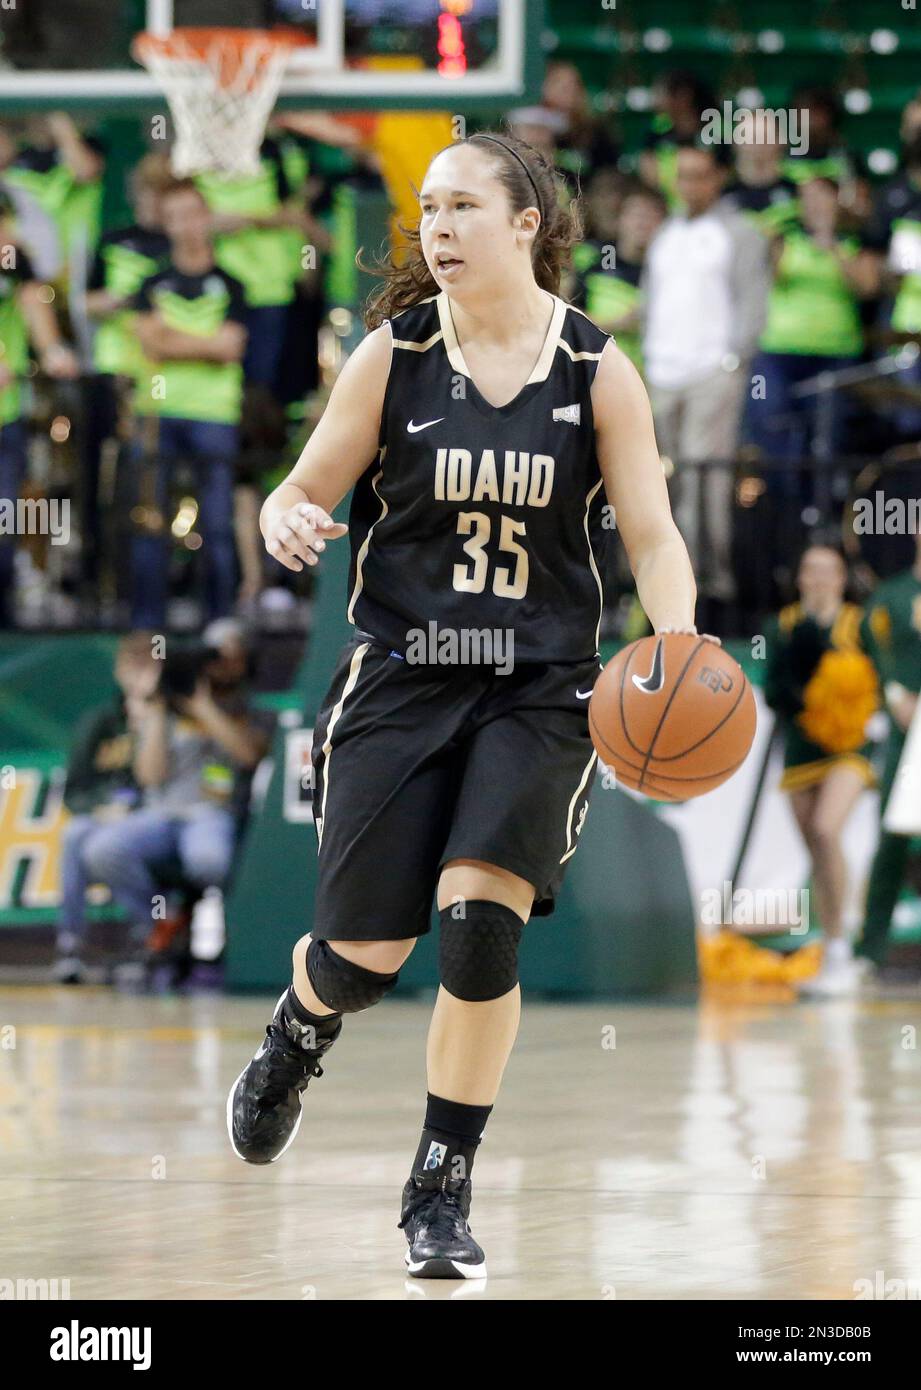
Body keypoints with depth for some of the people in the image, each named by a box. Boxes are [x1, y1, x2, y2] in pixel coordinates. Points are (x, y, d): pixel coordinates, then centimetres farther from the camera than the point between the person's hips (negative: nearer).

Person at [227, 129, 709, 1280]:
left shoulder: (597, 372, -2)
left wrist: (677, 640, -20)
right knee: (366, 954, 0)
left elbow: (653, 540, -1)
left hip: (539, 689, -1)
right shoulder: (393, 355, -1)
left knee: (481, 924, -17)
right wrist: (287, 522, -19)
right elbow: (309, 488, 5)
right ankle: (296, 1036, 40)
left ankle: (441, 1191, -1)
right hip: (399, 674, 1)